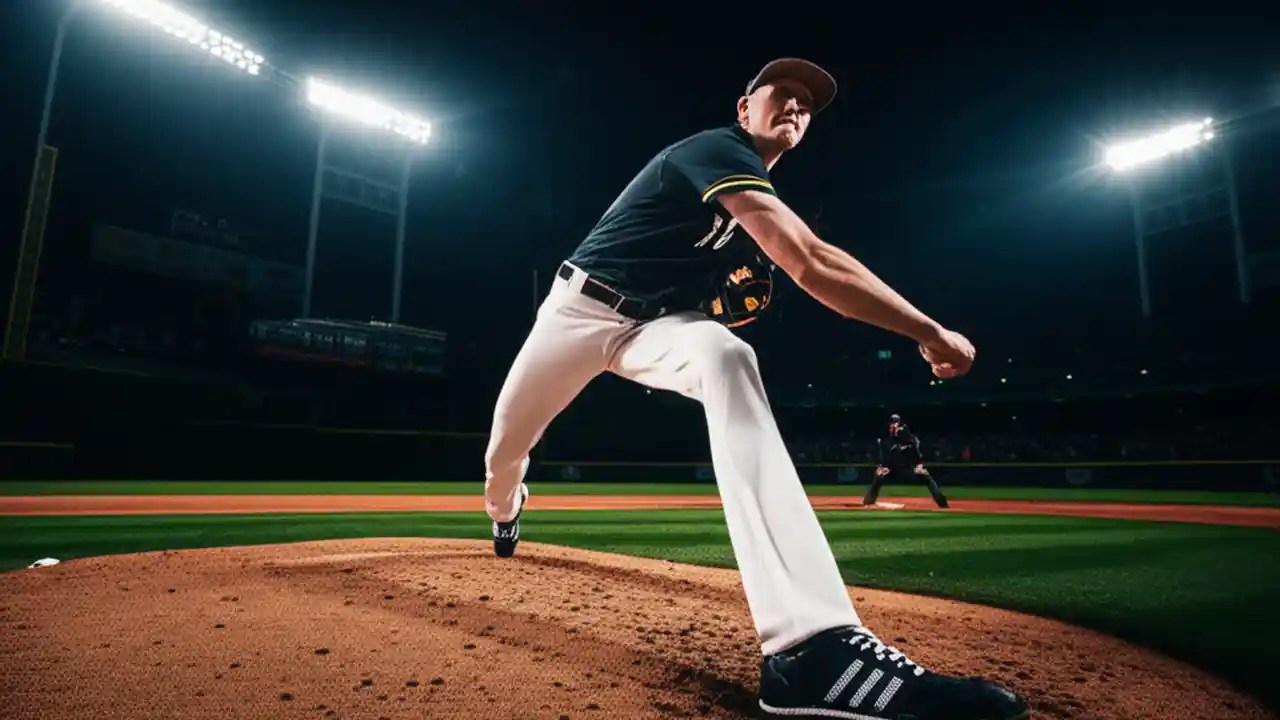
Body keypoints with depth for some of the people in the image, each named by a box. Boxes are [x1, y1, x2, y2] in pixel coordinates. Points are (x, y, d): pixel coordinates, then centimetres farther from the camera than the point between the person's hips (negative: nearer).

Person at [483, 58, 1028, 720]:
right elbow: (810, 263, -29)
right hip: (580, 305, -4)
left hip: (654, 322, 5)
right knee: (503, 453, 4)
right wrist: (928, 332, -27)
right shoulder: (718, 148, -18)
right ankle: (506, 513, 47)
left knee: (727, 359, -31)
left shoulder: (757, 196, 10)